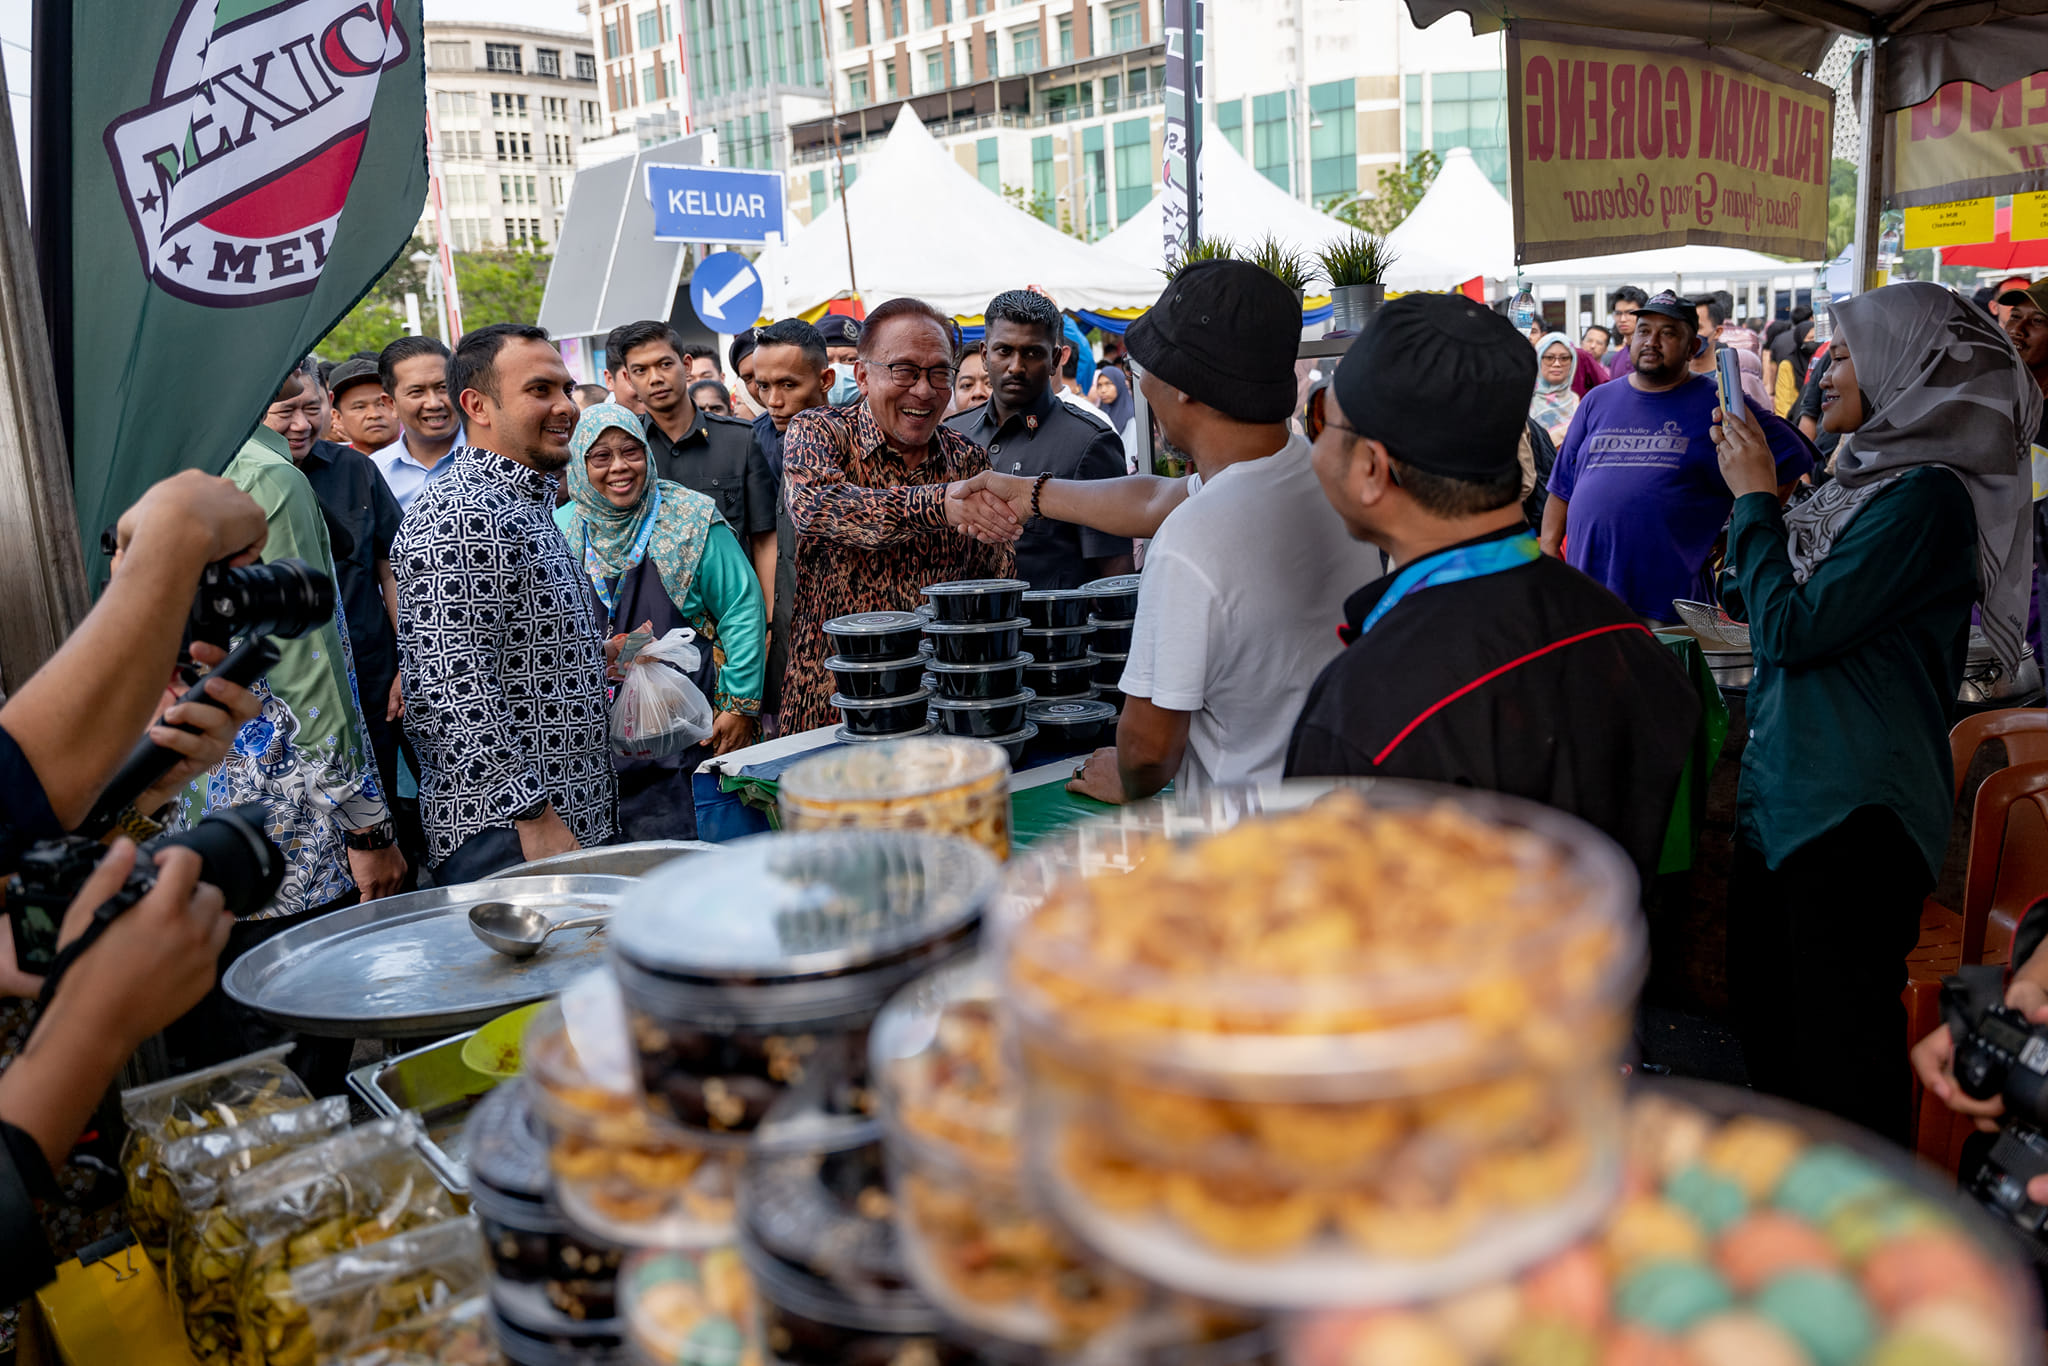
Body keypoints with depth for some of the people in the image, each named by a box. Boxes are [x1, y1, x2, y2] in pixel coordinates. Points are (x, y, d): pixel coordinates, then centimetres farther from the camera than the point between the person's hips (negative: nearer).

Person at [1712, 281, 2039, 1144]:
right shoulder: (1873, 475, 11)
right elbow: (1757, 603, 17)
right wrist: (1754, 485, 8)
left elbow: (1793, 627, -19)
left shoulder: (1927, 496, -16)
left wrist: (1755, 497, -9)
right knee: (1764, 1020, 21)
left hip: (1852, 813, -10)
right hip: (1785, 790, 10)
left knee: (1839, 1050, 1)